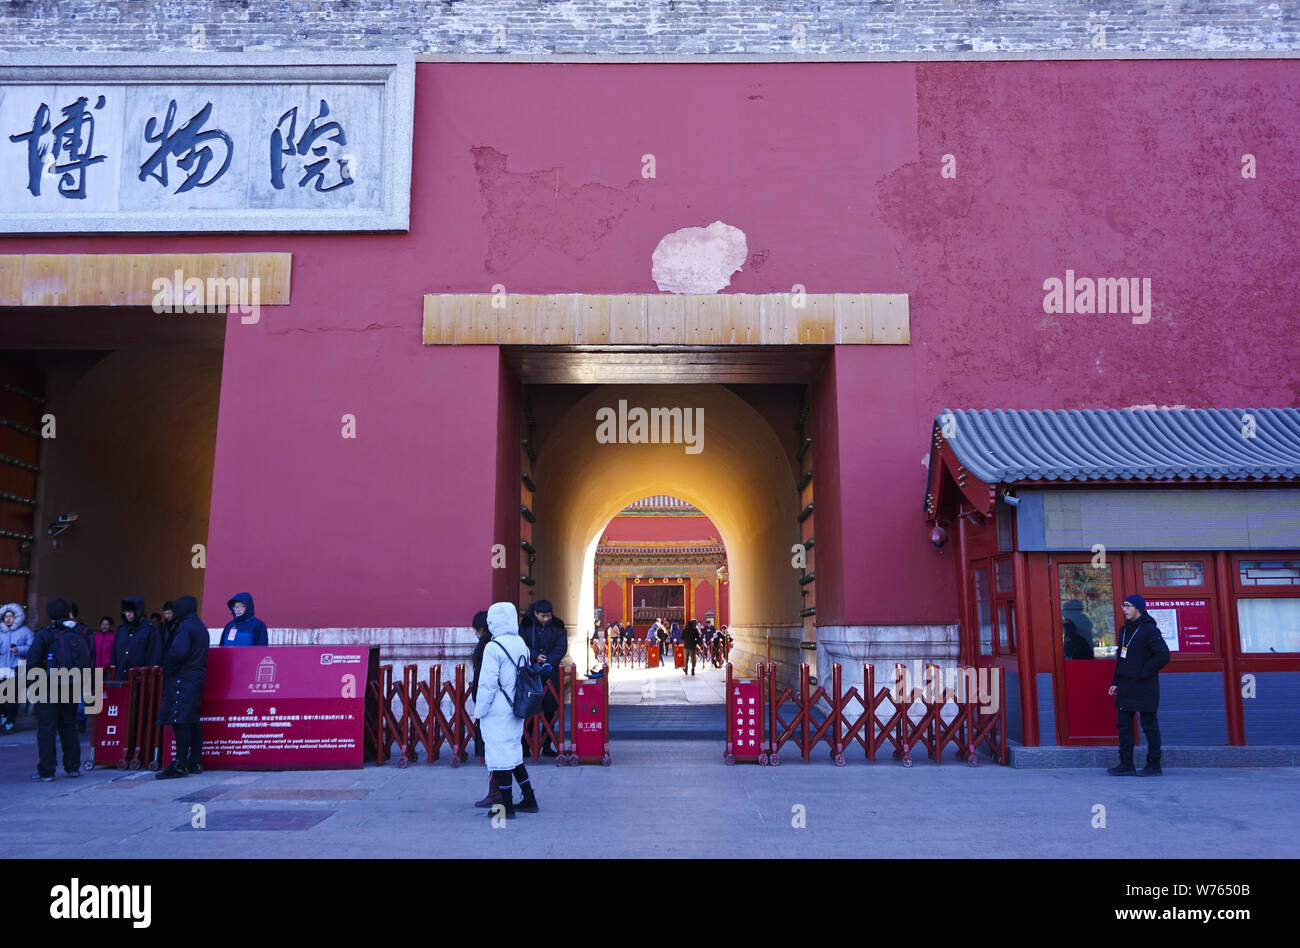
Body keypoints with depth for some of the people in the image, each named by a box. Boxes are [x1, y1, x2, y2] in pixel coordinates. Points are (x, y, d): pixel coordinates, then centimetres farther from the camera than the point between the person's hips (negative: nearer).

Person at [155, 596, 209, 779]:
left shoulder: (185, 626, -11)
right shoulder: (201, 627, 19)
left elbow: (178, 651, -24)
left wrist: (167, 669, -9)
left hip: (182, 679, -10)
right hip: (197, 678, 10)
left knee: (180, 722, -10)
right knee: (192, 721, 12)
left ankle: (180, 765, -12)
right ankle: (195, 762, 16)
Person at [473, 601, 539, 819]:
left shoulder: (493, 647, -16)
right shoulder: (522, 644, 6)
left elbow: (487, 684, -16)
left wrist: (479, 712, -7)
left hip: (497, 711, -7)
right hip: (516, 709, 8)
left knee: (501, 756, 1)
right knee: (514, 754, 18)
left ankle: (507, 806, 6)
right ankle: (529, 799, 22)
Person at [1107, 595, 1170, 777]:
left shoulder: (1149, 630, -12)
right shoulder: (1124, 630, 14)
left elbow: (1164, 656, -19)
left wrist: (1141, 672, -16)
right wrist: (1115, 682, 14)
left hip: (1144, 688, -8)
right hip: (1126, 687, 8)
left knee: (1149, 725, 0)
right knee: (1123, 724, 7)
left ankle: (1154, 765, 9)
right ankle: (1126, 765, 12)